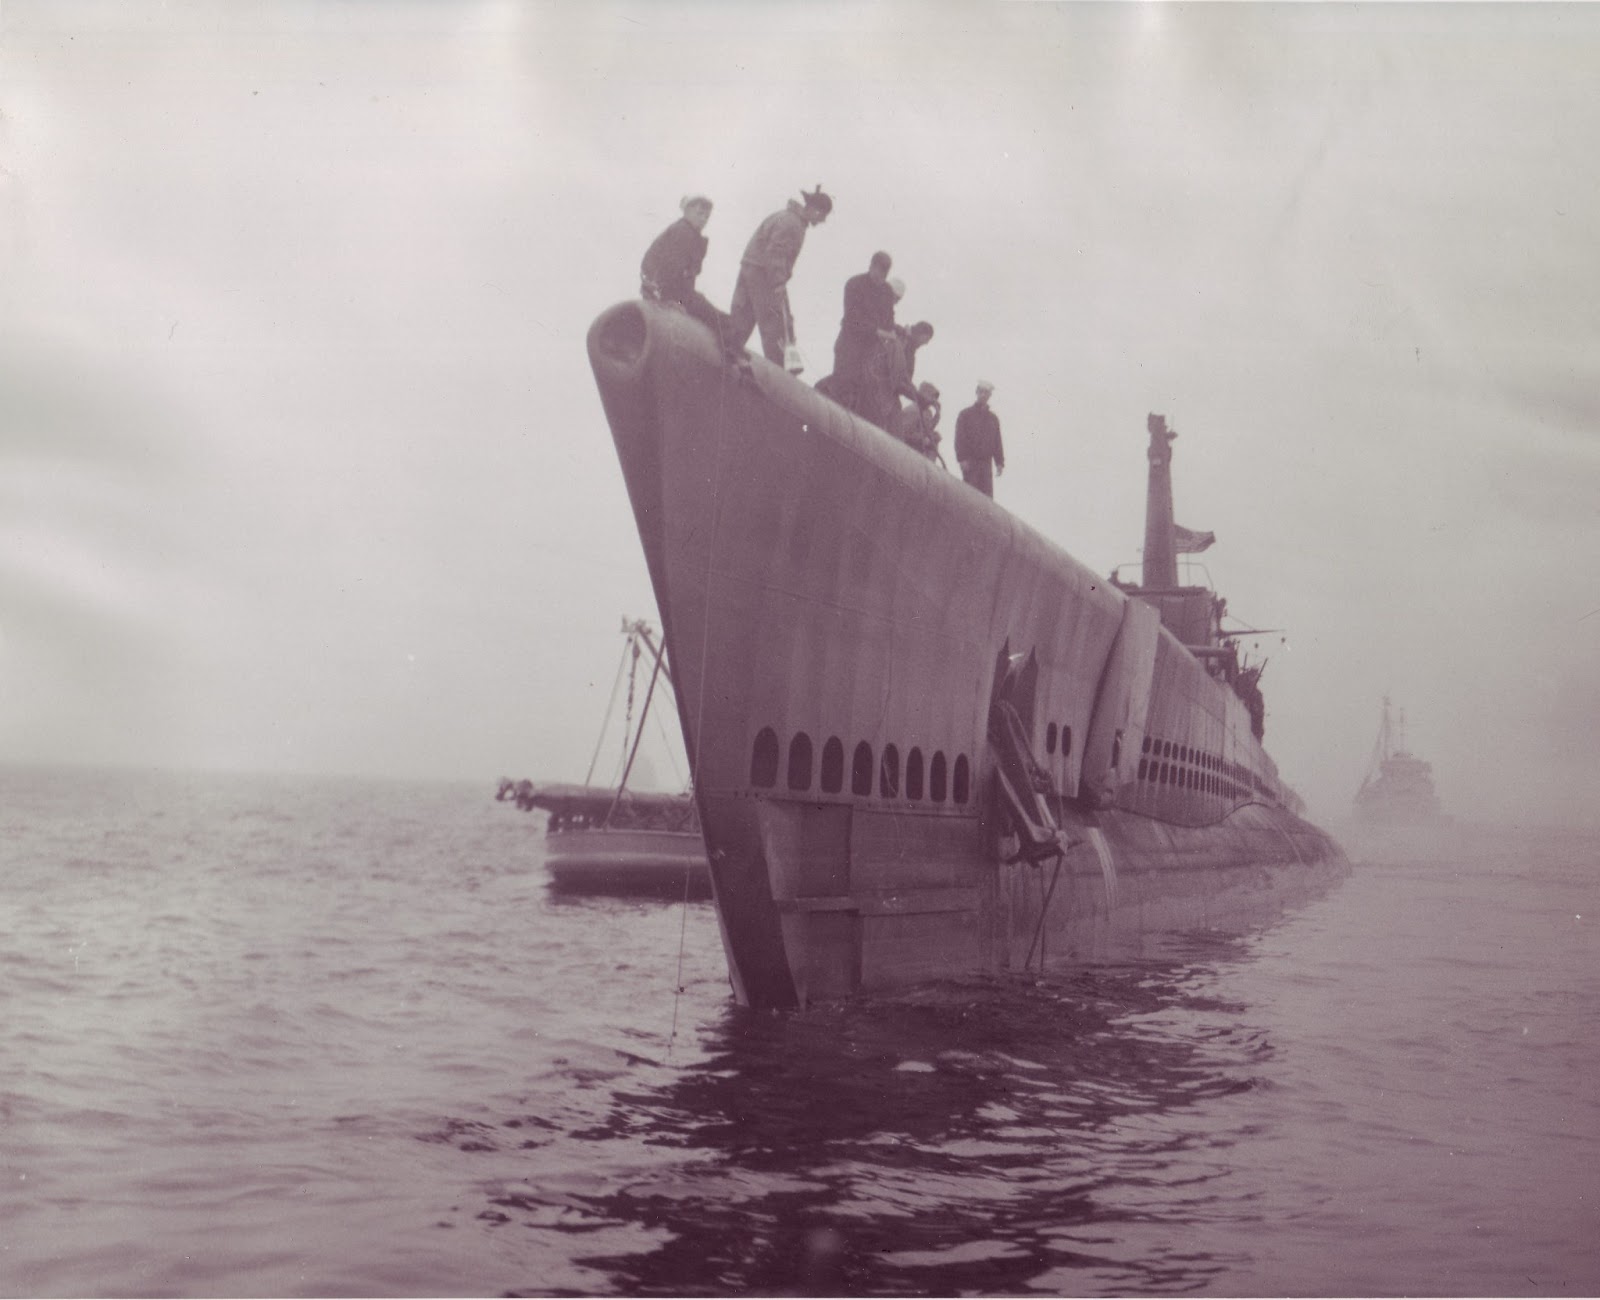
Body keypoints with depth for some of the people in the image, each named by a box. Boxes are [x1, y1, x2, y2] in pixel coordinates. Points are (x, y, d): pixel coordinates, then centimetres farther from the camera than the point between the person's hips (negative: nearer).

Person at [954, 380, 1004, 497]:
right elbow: (959, 439, -4)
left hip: (986, 462, 4)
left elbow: (997, 442, 16)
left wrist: (999, 462, 7)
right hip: (970, 463, -4)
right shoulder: (965, 415, 4)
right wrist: (962, 459, -14)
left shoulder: (993, 418, 18)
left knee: (987, 494, -1)